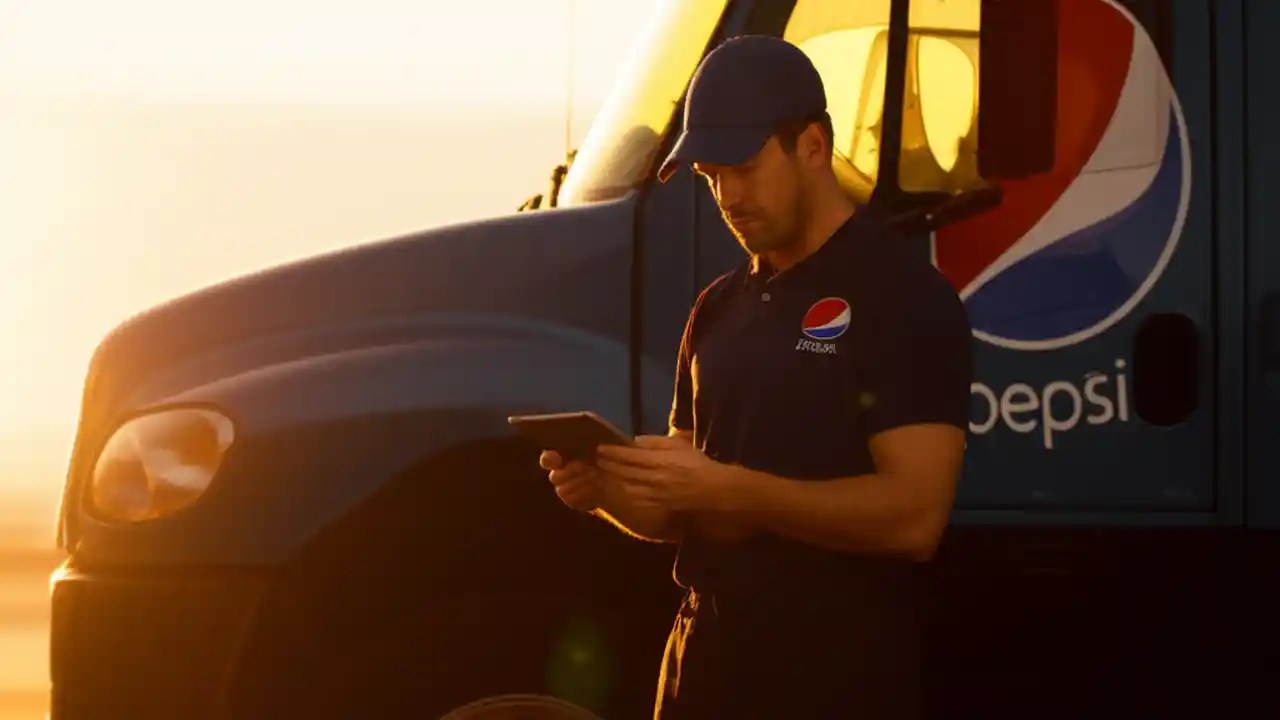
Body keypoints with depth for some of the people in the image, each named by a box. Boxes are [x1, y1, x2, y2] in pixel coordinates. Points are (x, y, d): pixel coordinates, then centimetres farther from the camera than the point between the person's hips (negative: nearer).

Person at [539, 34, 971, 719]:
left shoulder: (905, 297, -9)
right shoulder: (720, 307, 13)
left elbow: (914, 515, -19)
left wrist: (728, 489, -23)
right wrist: (610, 492, -4)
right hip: (707, 662, 7)